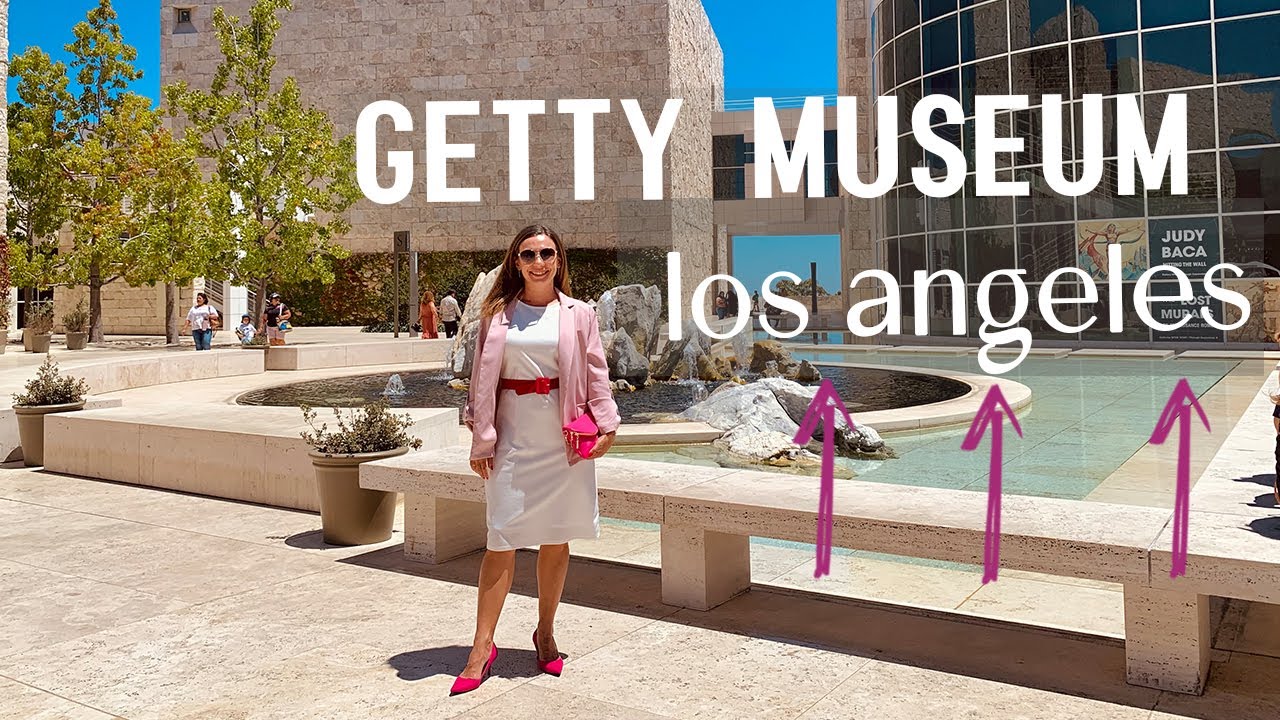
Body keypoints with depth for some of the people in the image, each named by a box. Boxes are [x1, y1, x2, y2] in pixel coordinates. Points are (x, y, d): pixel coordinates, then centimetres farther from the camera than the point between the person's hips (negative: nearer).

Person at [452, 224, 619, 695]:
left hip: (564, 435, 1)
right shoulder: (498, 314, 5)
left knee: (556, 537, 9)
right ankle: (482, 647, 6)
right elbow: (482, 379, 5)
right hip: (514, 433, 0)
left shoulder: (578, 314, 5)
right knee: (503, 538, -2)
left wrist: (605, 426, -5)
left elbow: (596, 374, 5)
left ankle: (546, 632, 26)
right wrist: (480, 439, 1)